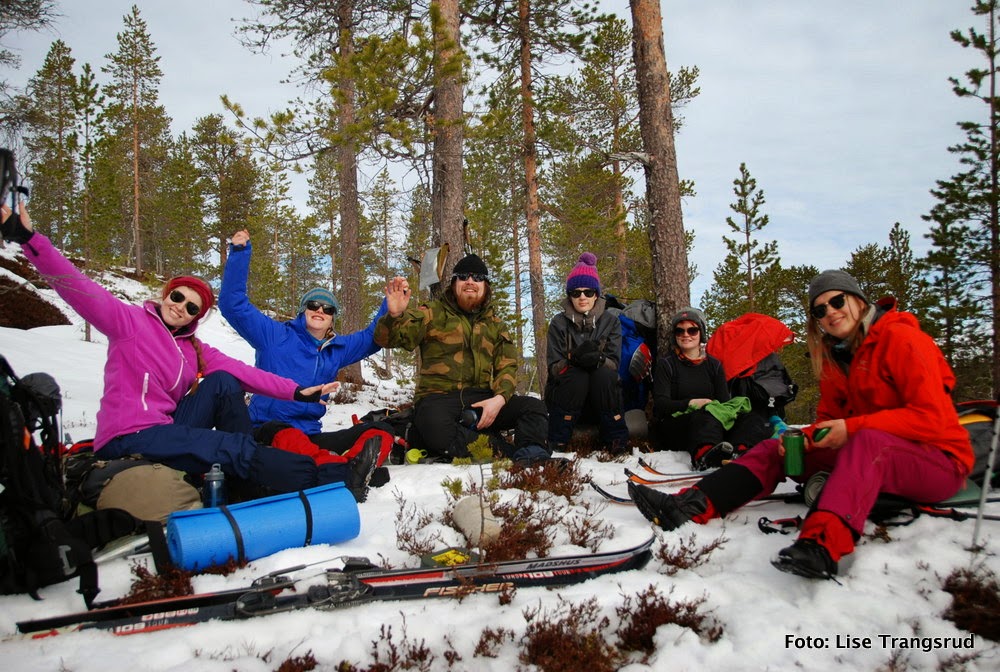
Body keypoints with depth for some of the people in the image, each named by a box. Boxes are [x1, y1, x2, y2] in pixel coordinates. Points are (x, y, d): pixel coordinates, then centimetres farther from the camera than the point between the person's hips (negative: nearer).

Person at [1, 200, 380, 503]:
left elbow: (243, 373, 2)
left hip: (164, 429, 7)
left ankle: (243, 478, -15)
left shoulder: (194, 349, 11)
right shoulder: (129, 321, -4)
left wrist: (297, 392, -8)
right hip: (128, 439, -7)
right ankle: (335, 478, -23)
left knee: (223, 382, -10)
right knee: (236, 448, -20)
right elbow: (77, 288, -16)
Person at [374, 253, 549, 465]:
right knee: (438, 433, -39)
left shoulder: (495, 325, 18)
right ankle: (506, 452, -32)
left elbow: (507, 366, 11)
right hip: (439, 397, -4)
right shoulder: (433, 314, 6)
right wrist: (394, 316, -28)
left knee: (534, 407, -16)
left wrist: (500, 398, -11)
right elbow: (388, 338, -3)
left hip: (481, 398, 4)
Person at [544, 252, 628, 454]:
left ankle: (616, 440, -19)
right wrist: (574, 359, -31)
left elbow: (614, 364, -10)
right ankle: (556, 442, -23)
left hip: (601, 397, 1)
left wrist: (598, 360, -33)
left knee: (603, 374, -30)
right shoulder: (559, 323, -2)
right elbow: (553, 369, -9)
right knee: (577, 376, -32)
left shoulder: (610, 321, 1)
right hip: (566, 393, -1)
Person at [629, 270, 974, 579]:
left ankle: (822, 545, -60)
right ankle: (689, 506, -25)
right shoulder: (835, 355, 10)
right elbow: (828, 419, 12)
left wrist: (852, 428, -24)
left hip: (940, 459, -7)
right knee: (779, 446, -7)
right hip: (868, 453, 7)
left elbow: (930, 417, -20)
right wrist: (805, 439, -10)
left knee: (868, 440, -38)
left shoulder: (900, 339, -12)